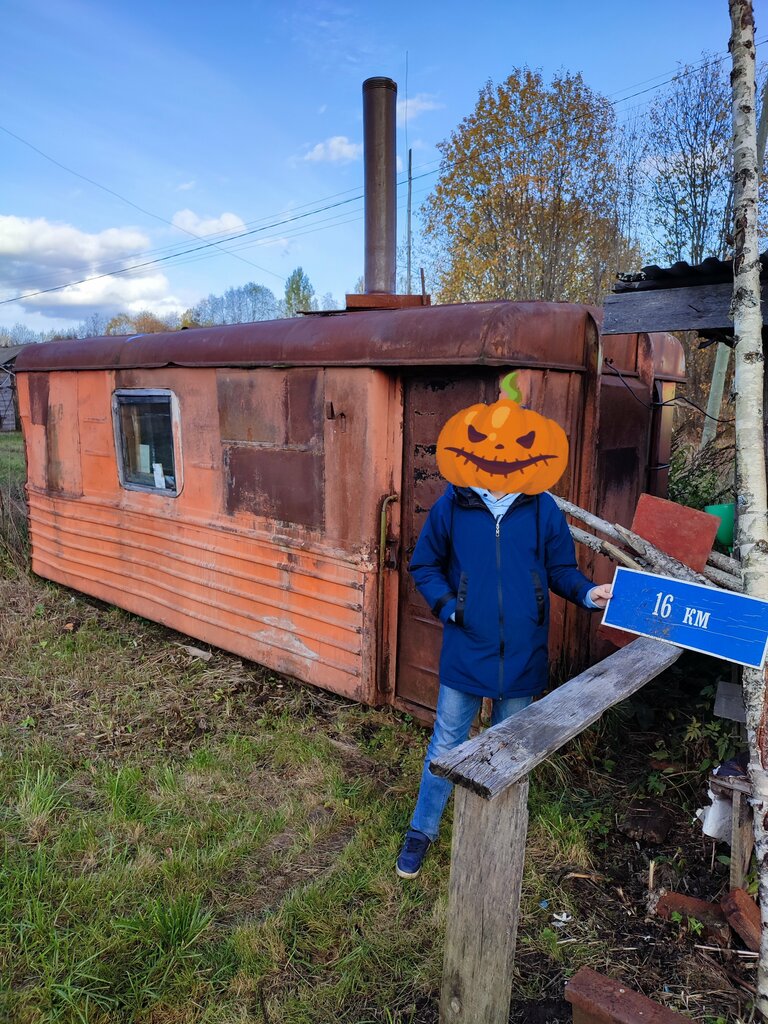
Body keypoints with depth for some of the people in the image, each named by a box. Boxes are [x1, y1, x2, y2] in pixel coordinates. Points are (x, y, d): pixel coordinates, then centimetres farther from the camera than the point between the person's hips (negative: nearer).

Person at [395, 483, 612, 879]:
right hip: (465, 653, -1)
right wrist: (449, 607, -12)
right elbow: (424, 566, 2)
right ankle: (421, 832, 33)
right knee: (446, 746, 12)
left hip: (521, 656, 2)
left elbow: (560, 568, 4)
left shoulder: (543, 508, -5)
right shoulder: (451, 505, -7)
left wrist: (587, 592, -15)